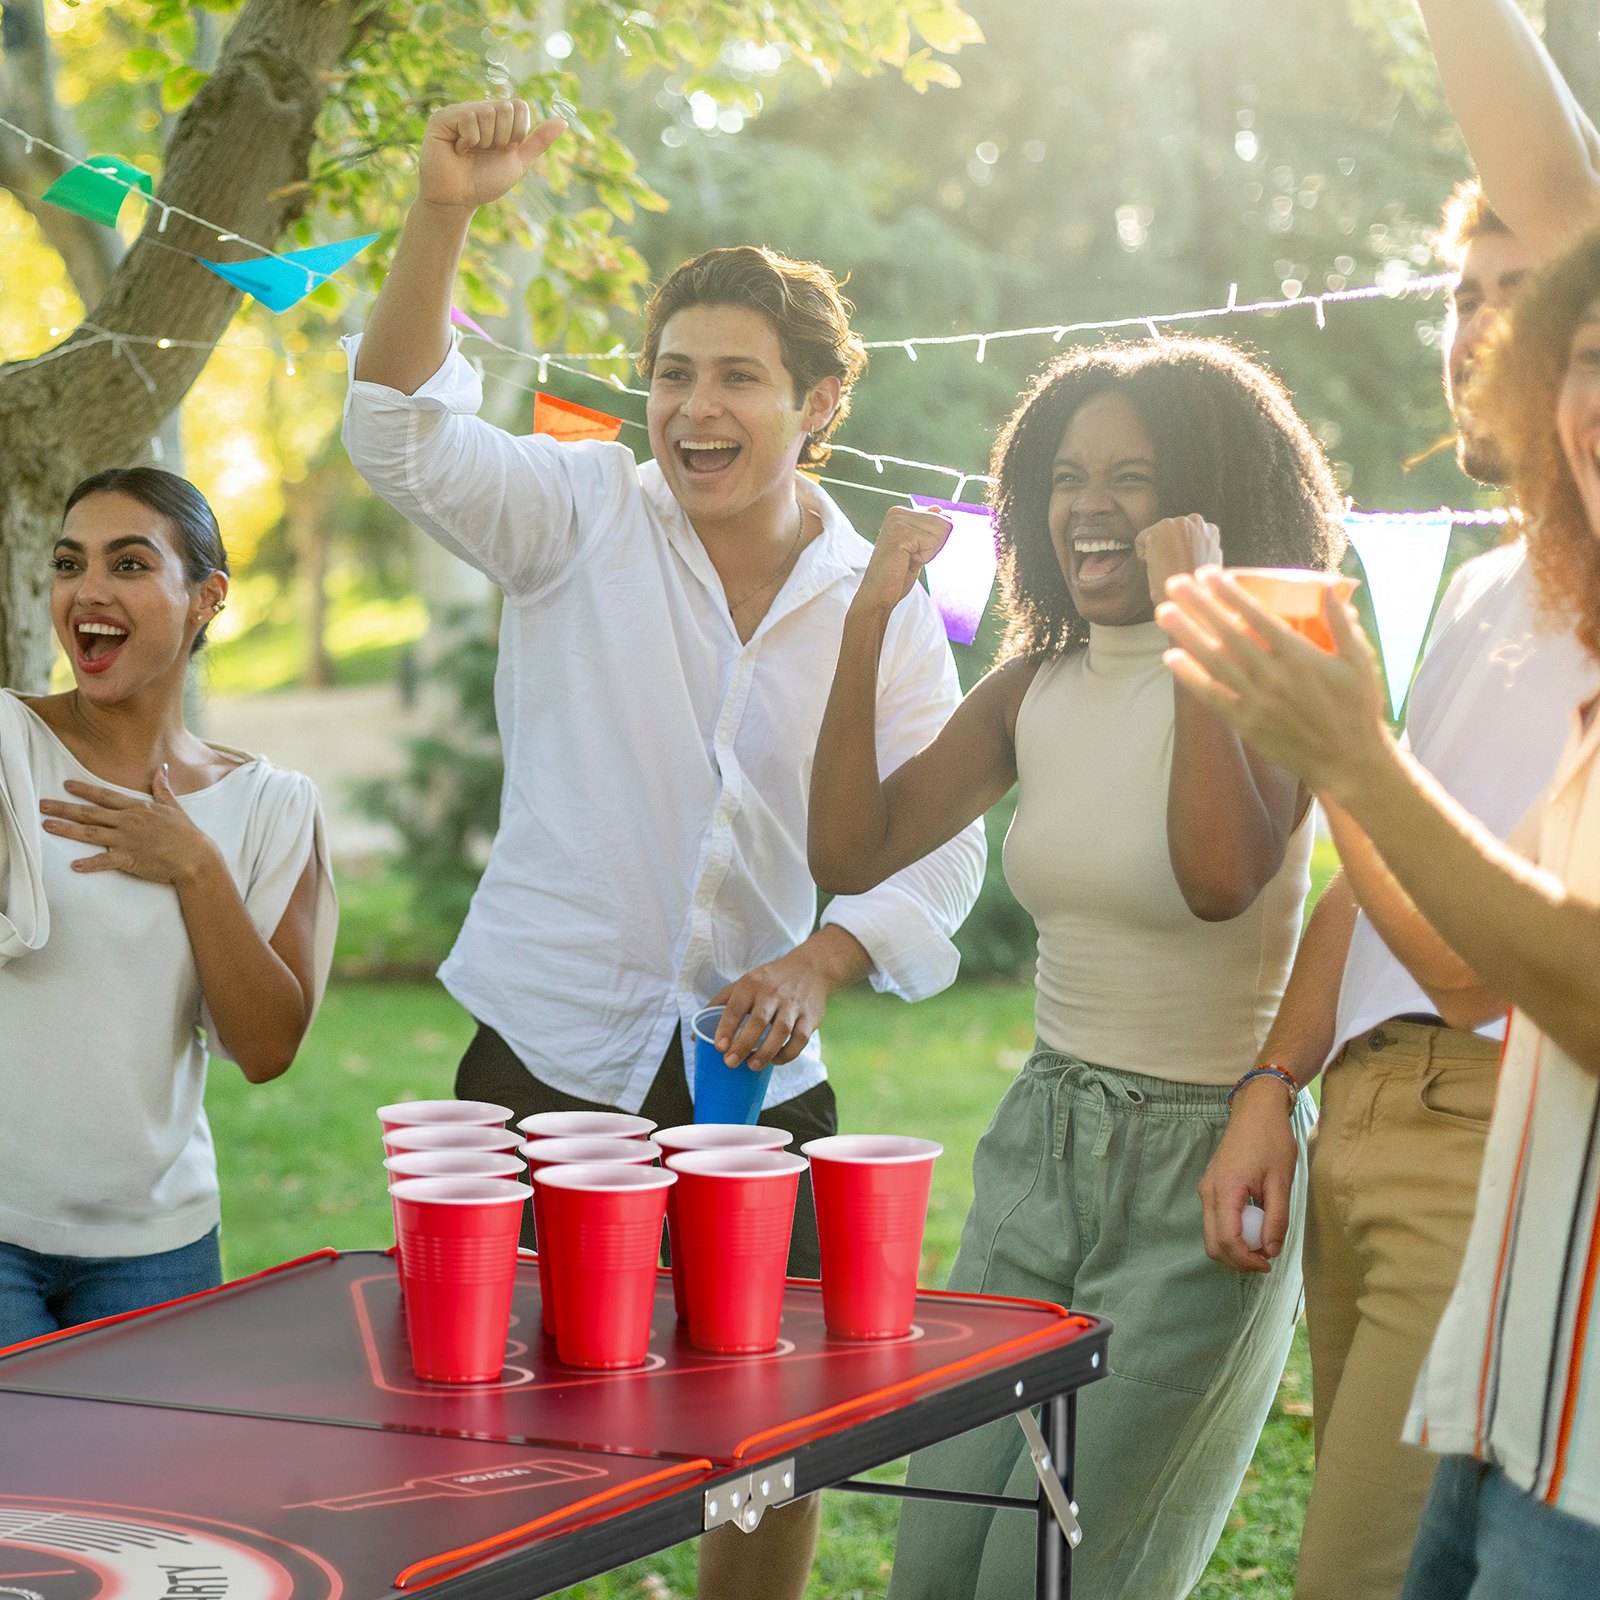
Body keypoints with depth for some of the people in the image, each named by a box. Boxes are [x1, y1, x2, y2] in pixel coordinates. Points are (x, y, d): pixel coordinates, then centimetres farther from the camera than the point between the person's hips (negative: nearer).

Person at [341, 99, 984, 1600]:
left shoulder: (883, 608, 3)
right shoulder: (584, 518, -3)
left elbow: (935, 847, 2)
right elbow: (404, 435, -18)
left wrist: (819, 961, -17)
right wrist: (441, 215, -32)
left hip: (758, 1080, 3)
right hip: (547, 1052, -2)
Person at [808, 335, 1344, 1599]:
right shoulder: (1038, 684, 6)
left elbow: (1221, 878, -31)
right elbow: (853, 852, 0)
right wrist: (870, 623, -8)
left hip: (1207, 1163, -6)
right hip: (1043, 1146, 6)